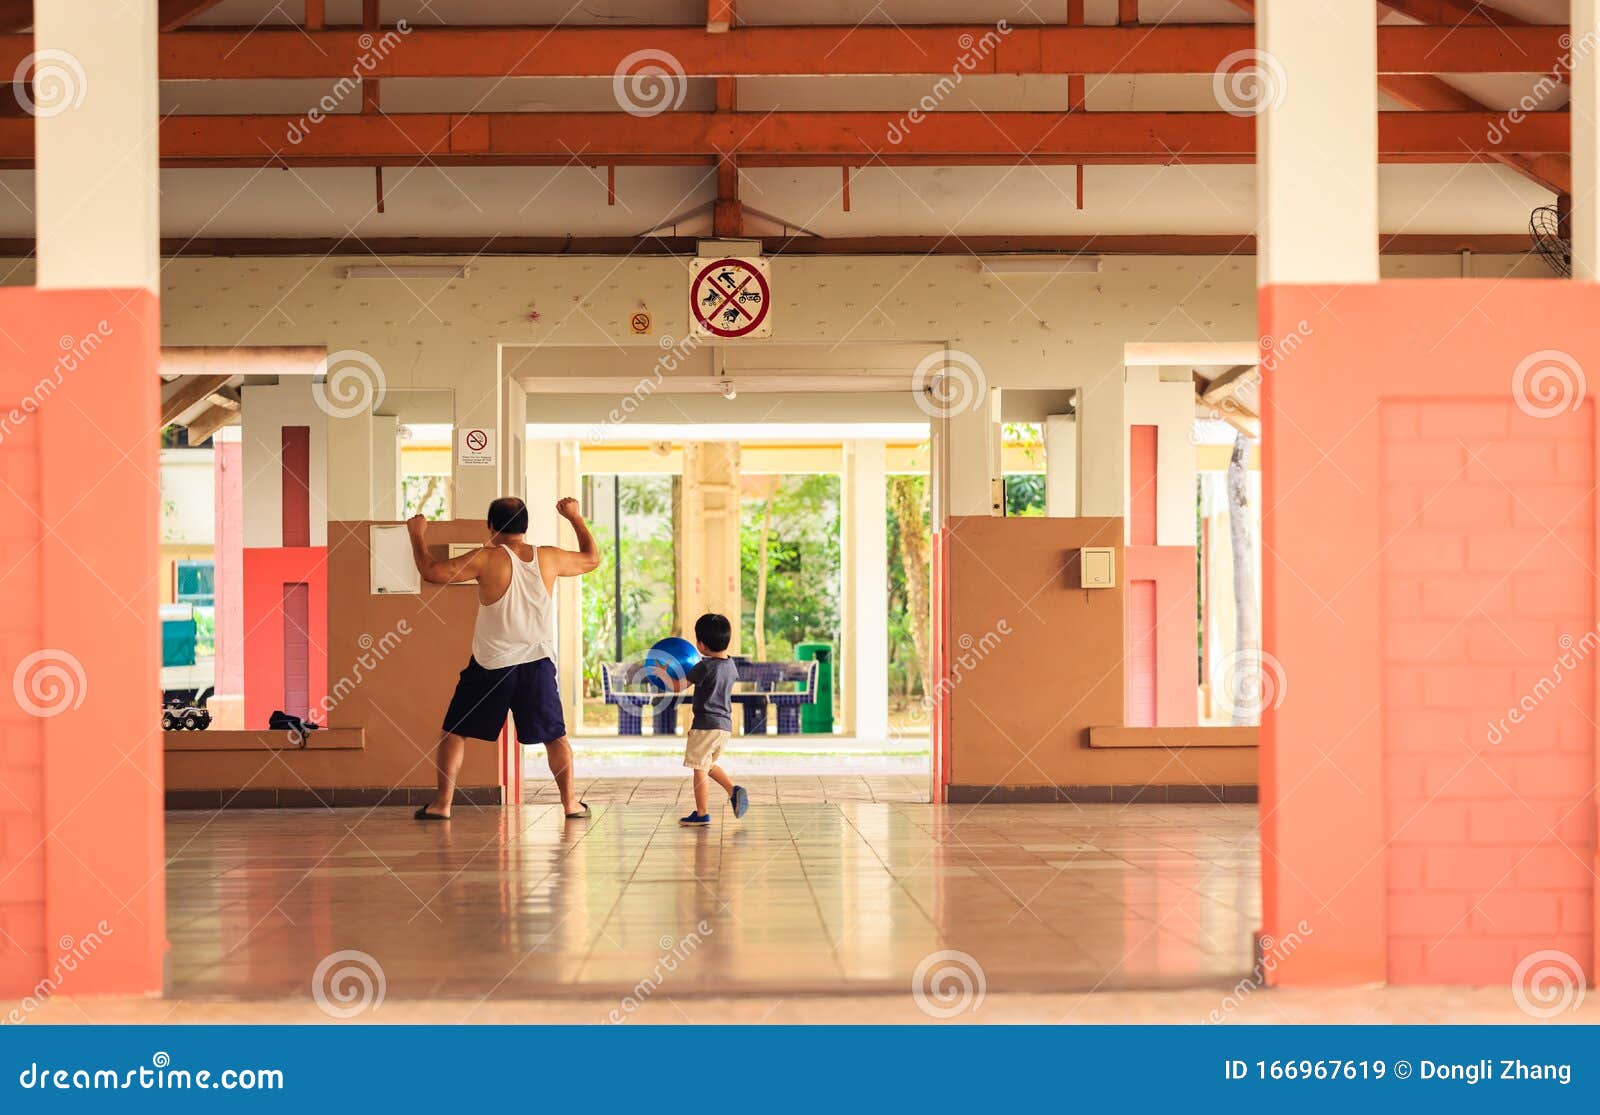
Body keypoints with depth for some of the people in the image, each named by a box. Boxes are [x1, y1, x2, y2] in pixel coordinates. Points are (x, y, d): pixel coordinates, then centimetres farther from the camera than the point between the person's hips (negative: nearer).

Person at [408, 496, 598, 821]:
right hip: (538, 661, 3)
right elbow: (591, 559, 18)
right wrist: (575, 517, 28)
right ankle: (570, 803, 13)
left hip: (490, 666, -2)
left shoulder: (487, 559, -12)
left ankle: (442, 803, 7)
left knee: (454, 731, 10)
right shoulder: (549, 558, -1)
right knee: (554, 736, 14)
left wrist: (418, 535, 3)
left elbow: (431, 571, -13)